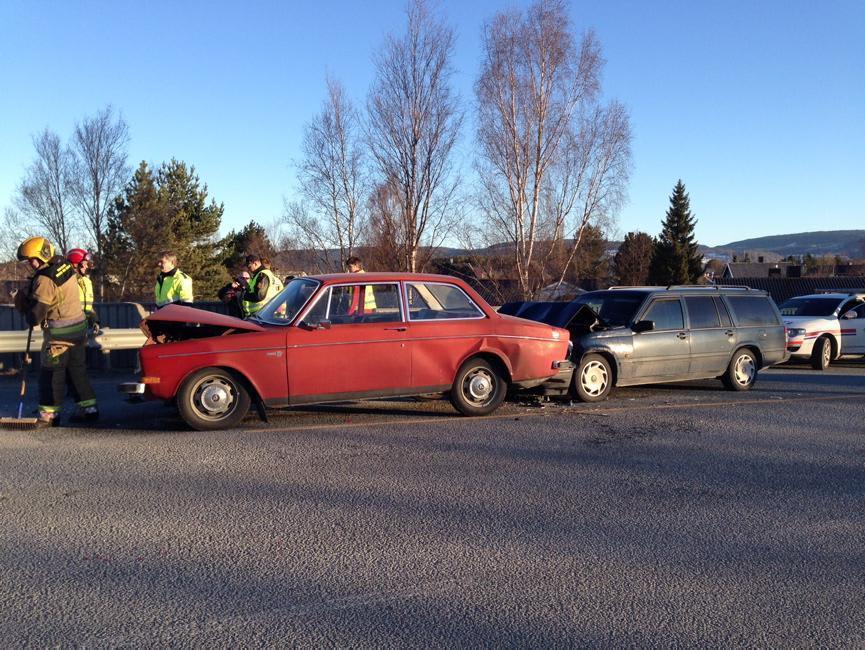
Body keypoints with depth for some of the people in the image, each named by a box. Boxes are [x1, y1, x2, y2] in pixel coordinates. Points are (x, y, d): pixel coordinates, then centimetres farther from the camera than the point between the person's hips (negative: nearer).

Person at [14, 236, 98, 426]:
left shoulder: (45, 280, -20)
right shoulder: (65, 266, 5)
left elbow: (38, 309, -14)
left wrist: (31, 319, 9)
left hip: (59, 333, -8)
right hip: (79, 325, 8)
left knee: (52, 373, 2)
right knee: (77, 369, 13)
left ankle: (48, 414, 8)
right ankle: (89, 407, 16)